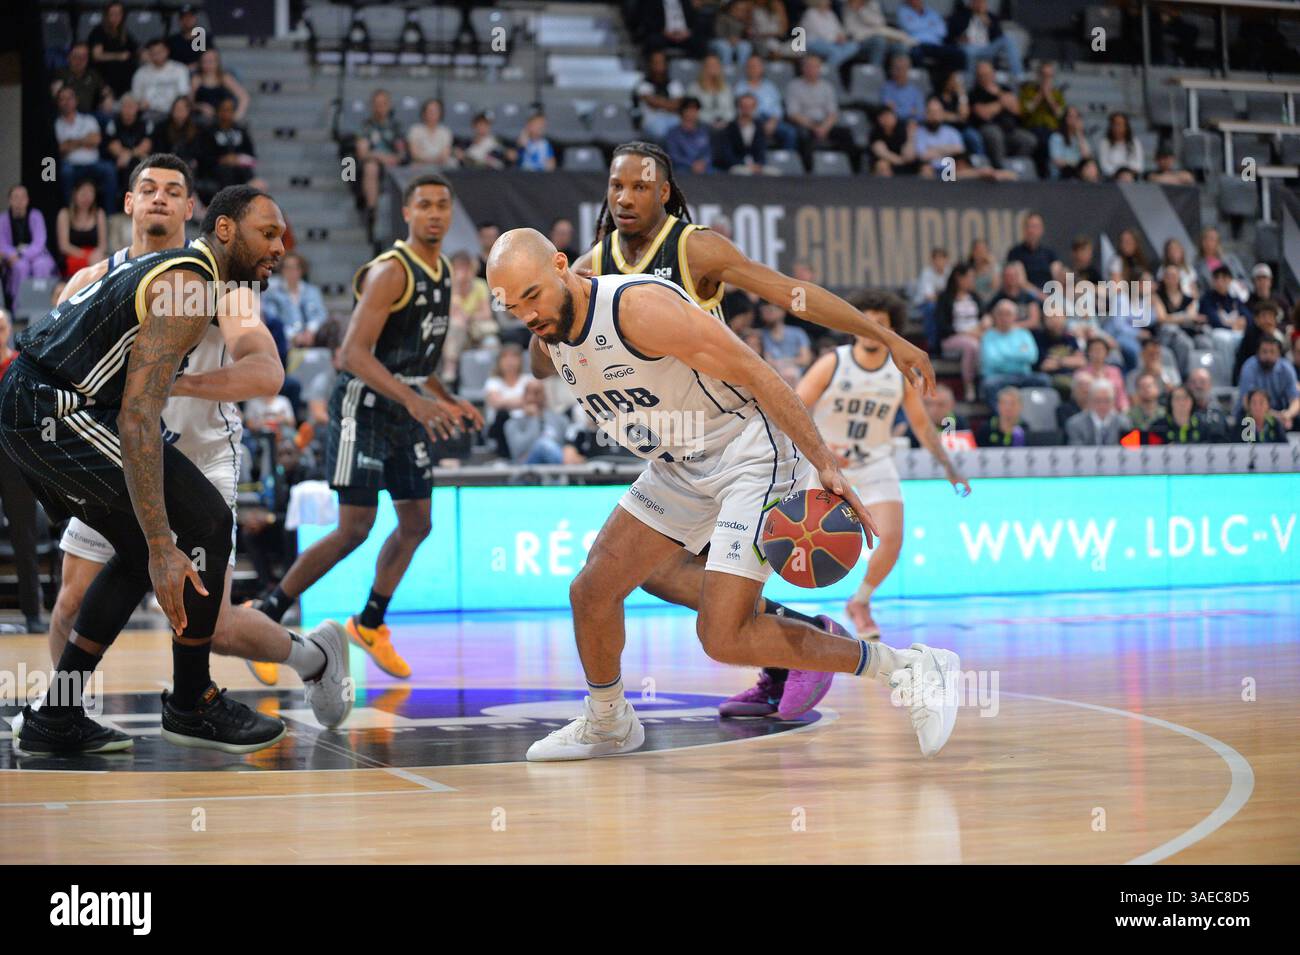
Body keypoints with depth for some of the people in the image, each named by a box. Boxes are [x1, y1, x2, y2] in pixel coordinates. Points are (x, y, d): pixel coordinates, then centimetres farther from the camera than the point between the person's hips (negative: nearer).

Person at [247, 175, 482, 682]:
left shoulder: (443, 272, 11)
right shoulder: (390, 272, -17)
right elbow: (354, 353, -25)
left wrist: (448, 401, 15)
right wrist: (415, 401, -33)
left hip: (406, 407, 9)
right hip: (363, 405, -9)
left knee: (416, 524, 10)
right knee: (354, 529, -11)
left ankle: (370, 625, 28)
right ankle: (265, 616, 1)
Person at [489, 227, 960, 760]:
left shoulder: (637, 306, -27)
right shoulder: (548, 338, -1)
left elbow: (753, 372, -25)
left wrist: (825, 465, -28)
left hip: (754, 454, -9)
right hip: (679, 469, 9)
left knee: (723, 637, -17)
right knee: (591, 592, 9)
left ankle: (910, 670, -8)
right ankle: (606, 726, 35)